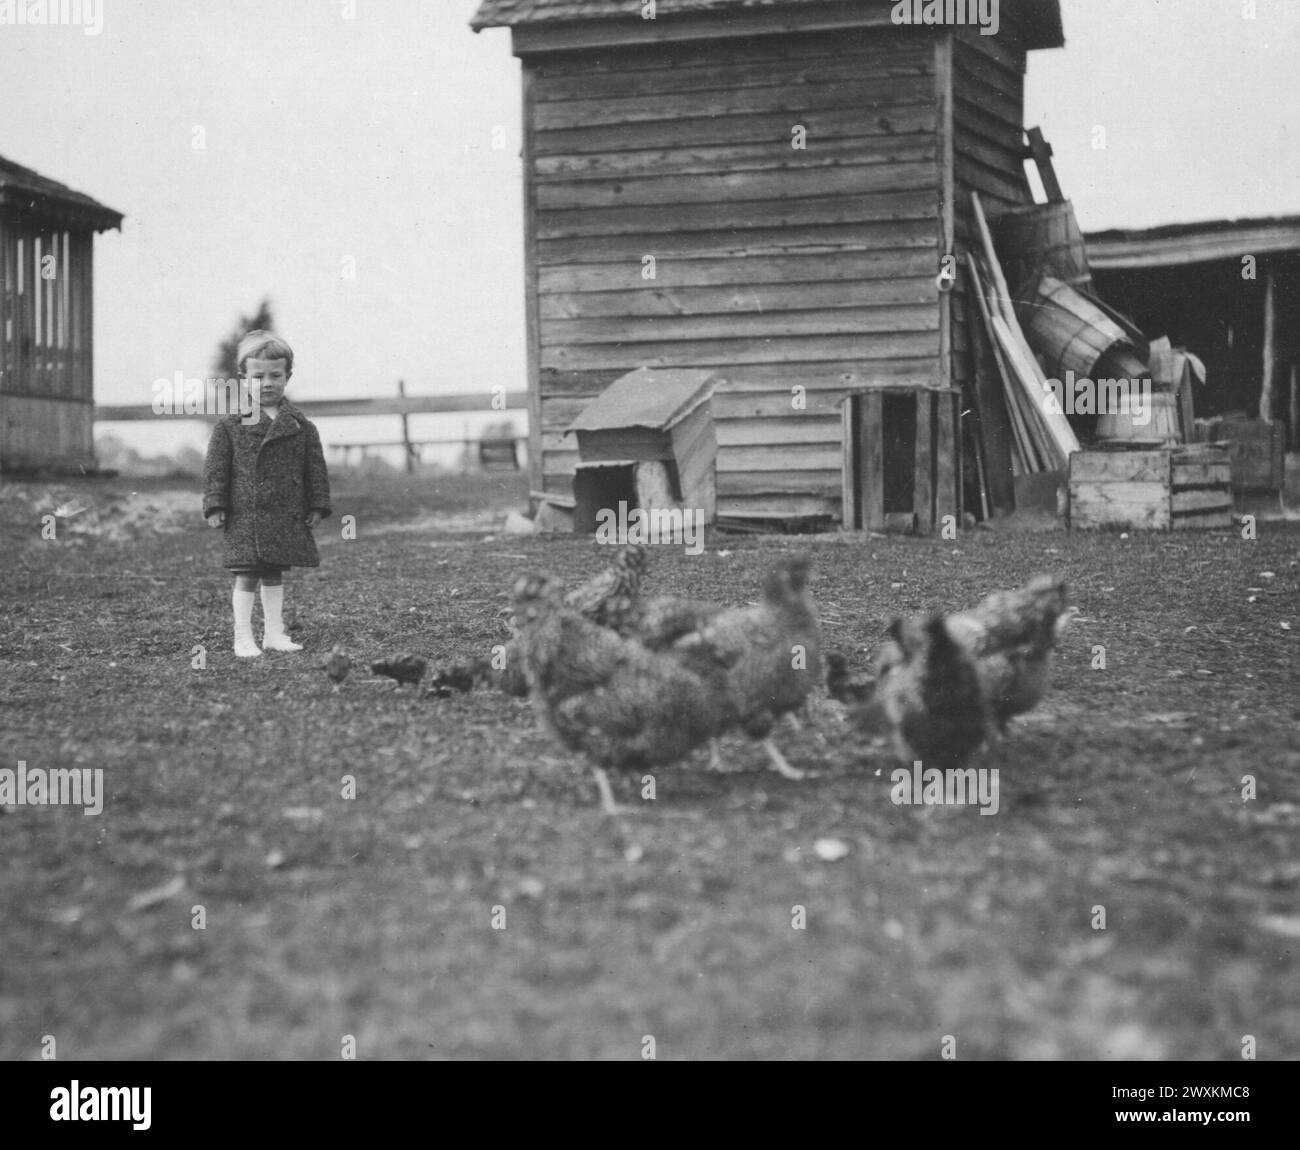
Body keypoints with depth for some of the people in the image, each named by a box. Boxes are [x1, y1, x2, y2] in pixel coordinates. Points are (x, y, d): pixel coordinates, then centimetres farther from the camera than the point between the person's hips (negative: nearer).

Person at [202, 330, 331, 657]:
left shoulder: (302, 427, 4)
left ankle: (274, 633, 20)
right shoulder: (229, 426, -2)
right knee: (247, 576, -4)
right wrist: (215, 506, -8)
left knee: (274, 574, 12)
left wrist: (317, 505, 3)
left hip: (289, 517, 3)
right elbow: (216, 468, -2)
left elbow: (315, 468, 8)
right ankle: (243, 637, 3)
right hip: (245, 517, -3)